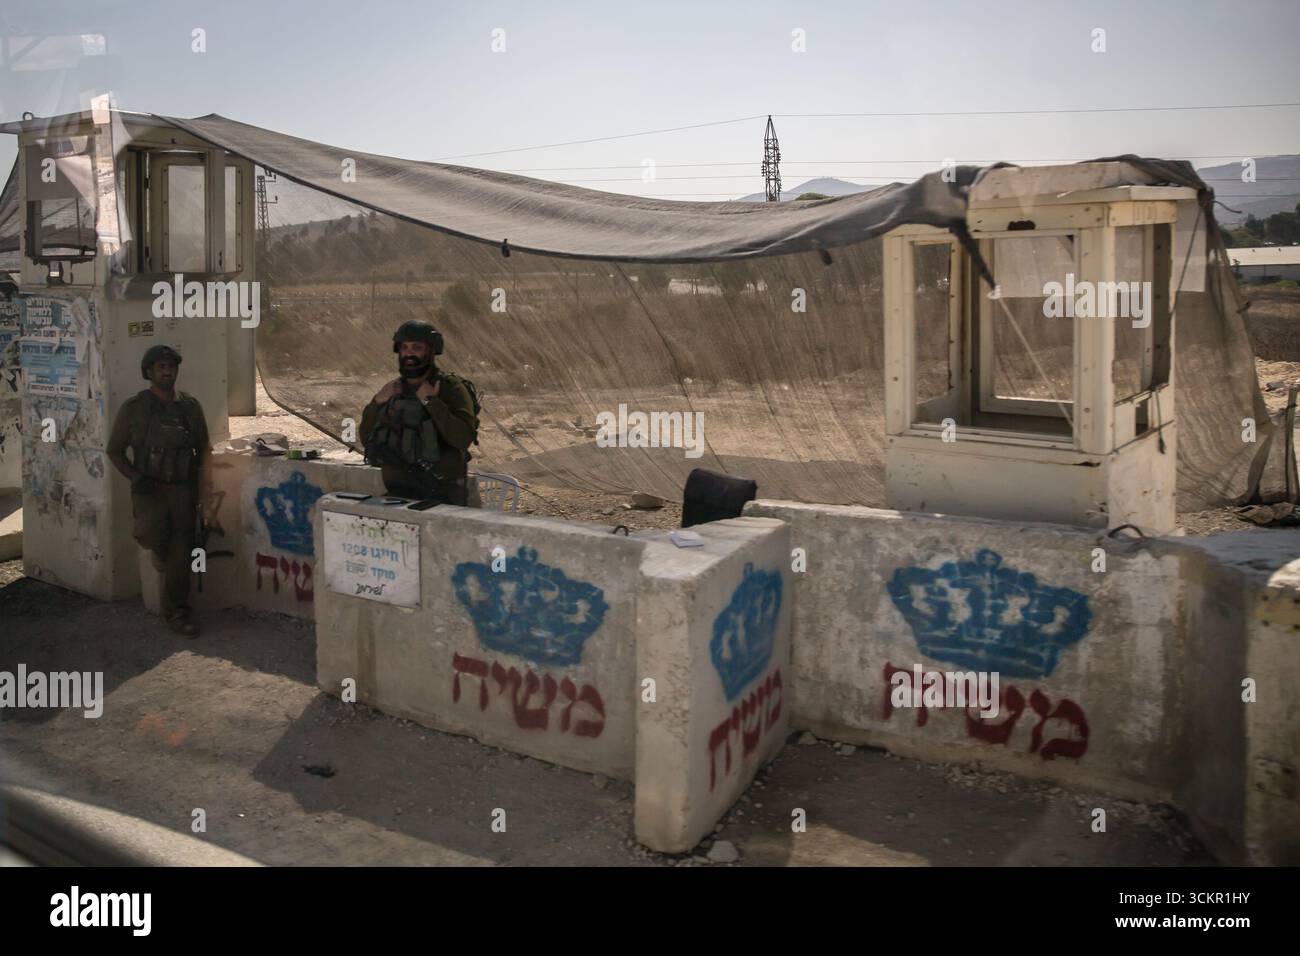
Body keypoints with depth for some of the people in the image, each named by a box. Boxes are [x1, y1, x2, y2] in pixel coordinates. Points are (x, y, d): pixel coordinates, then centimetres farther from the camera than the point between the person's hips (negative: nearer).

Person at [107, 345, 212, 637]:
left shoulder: (190, 406, 3)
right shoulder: (133, 408, -3)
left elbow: (204, 450, 10)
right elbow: (115, 451, 5)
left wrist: (204, 492, 2)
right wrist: (135, 478, -11)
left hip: (183, 489, 2)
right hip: (149, 489, -2)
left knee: (181, 553, -2)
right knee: (150, 531, -29)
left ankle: (177, 613, 13)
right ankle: (159, 549, 10)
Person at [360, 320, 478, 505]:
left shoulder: (450, 388, -7)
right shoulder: (393, 389, 11)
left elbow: (464, 437, -21)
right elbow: (366, 439, 12)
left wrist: (431, 402, -21)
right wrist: (376, 403, -3)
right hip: (398, 492, 5)